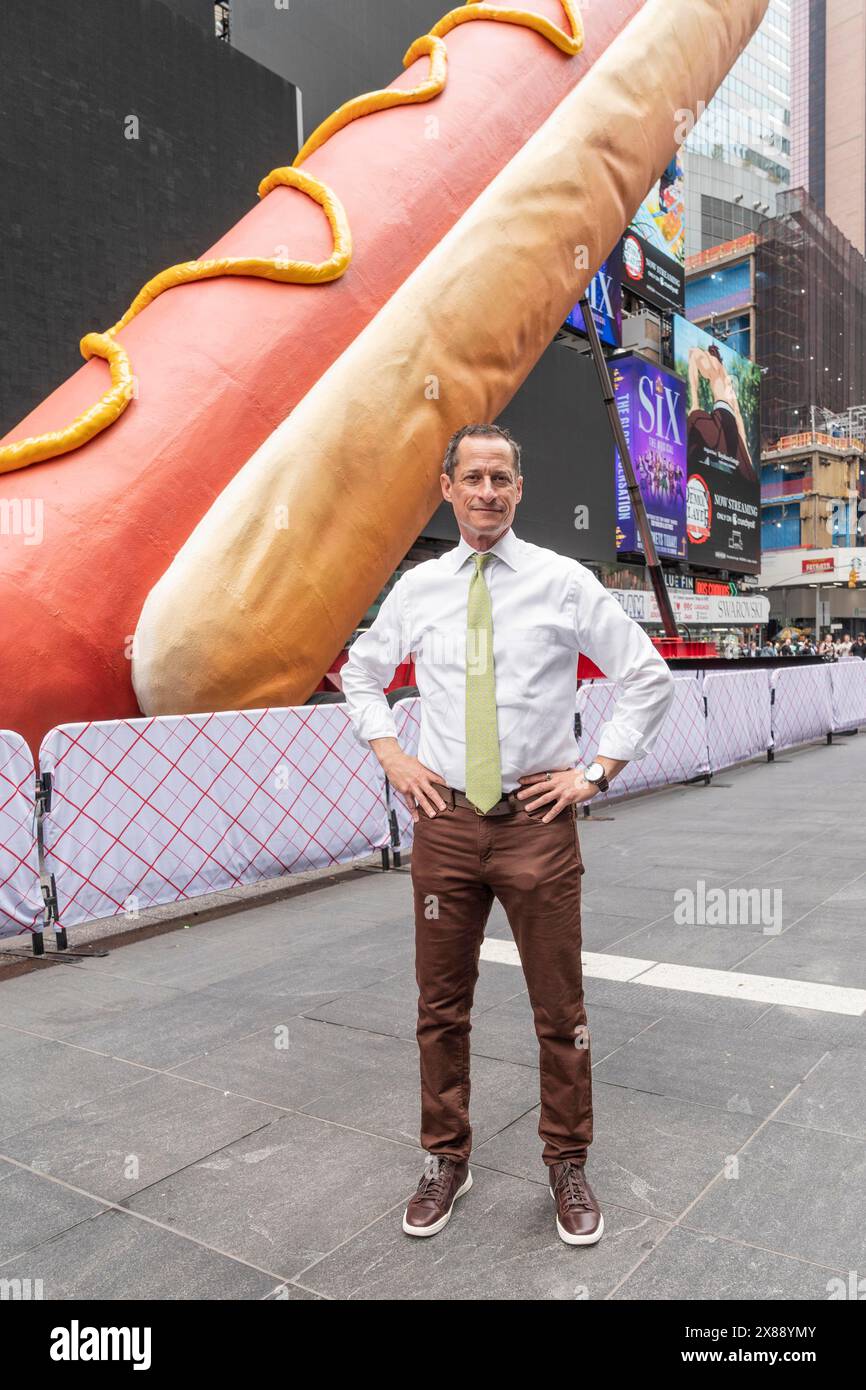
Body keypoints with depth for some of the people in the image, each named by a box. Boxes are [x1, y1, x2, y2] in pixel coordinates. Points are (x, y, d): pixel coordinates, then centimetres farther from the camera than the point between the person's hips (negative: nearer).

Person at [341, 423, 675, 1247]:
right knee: (441, 1004, 12)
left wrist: (595, 771, -4)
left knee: (559, 1009, 9)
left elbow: (649, 679, 1)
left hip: (537, 819, -2)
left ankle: (567, 1166, 30)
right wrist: (392, 757, 6)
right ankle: (446, 1160, 32)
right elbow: (360, 674, 19)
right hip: (444, 819, 2)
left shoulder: (564, 582, -3)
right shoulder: (418, 588, 4)